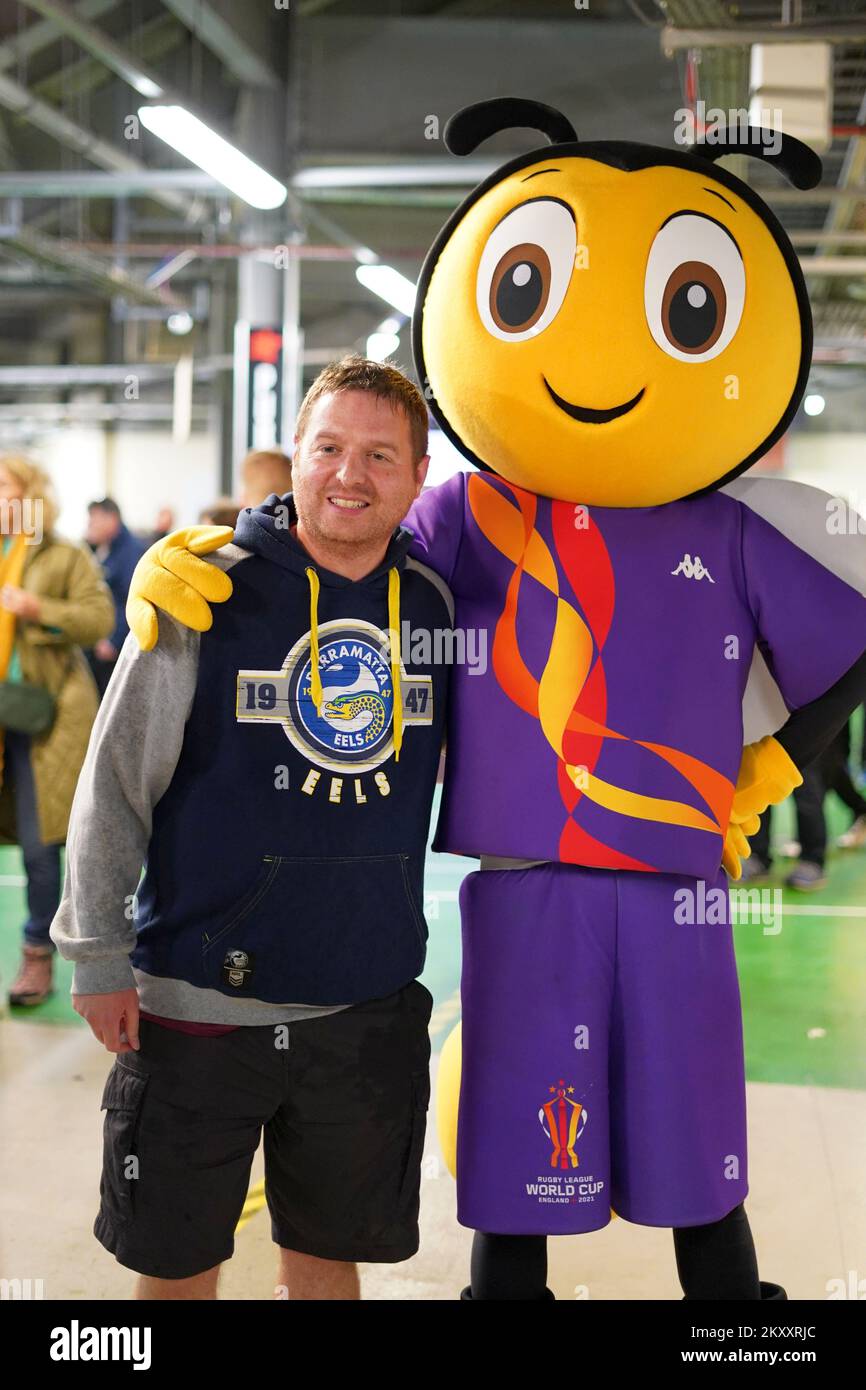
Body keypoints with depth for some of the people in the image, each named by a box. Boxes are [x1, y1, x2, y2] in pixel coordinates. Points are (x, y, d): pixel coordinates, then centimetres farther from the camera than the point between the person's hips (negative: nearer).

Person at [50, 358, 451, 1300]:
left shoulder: (433, 603, 2)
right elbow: (115, 783, -5)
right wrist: (97, 956, -6)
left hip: (369, 1003, 3)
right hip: (195, 1002, -3)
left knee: (327, 1256, 16)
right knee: (178, 1264, 10)